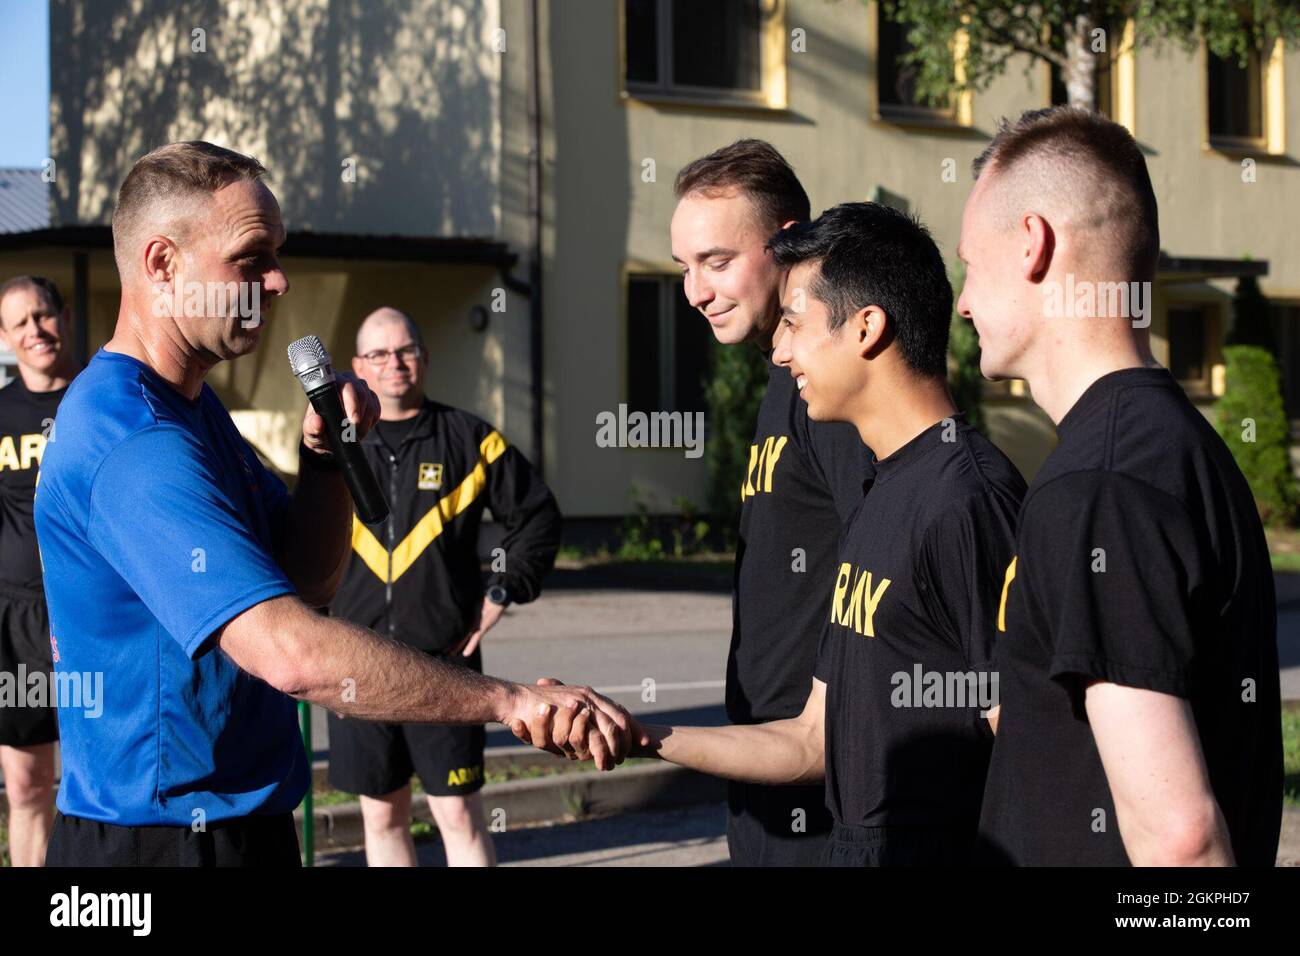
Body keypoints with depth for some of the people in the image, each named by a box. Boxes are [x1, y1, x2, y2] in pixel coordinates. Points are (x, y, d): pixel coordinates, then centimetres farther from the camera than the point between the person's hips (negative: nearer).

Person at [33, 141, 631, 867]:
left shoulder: (190, 405, 10)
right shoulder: (135, 444, -25)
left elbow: (308, 581, 10)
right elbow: (293, 653, -34)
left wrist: (326, 453, -7)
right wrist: (514, 701, -32)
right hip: (162, 835, -10)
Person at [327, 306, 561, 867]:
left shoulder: (468, 439, 3)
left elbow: (538, 518, 9)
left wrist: (500, 594, 1)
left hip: (445, 659, -2)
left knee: (459, 814, -2)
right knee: (381, 815, 10)